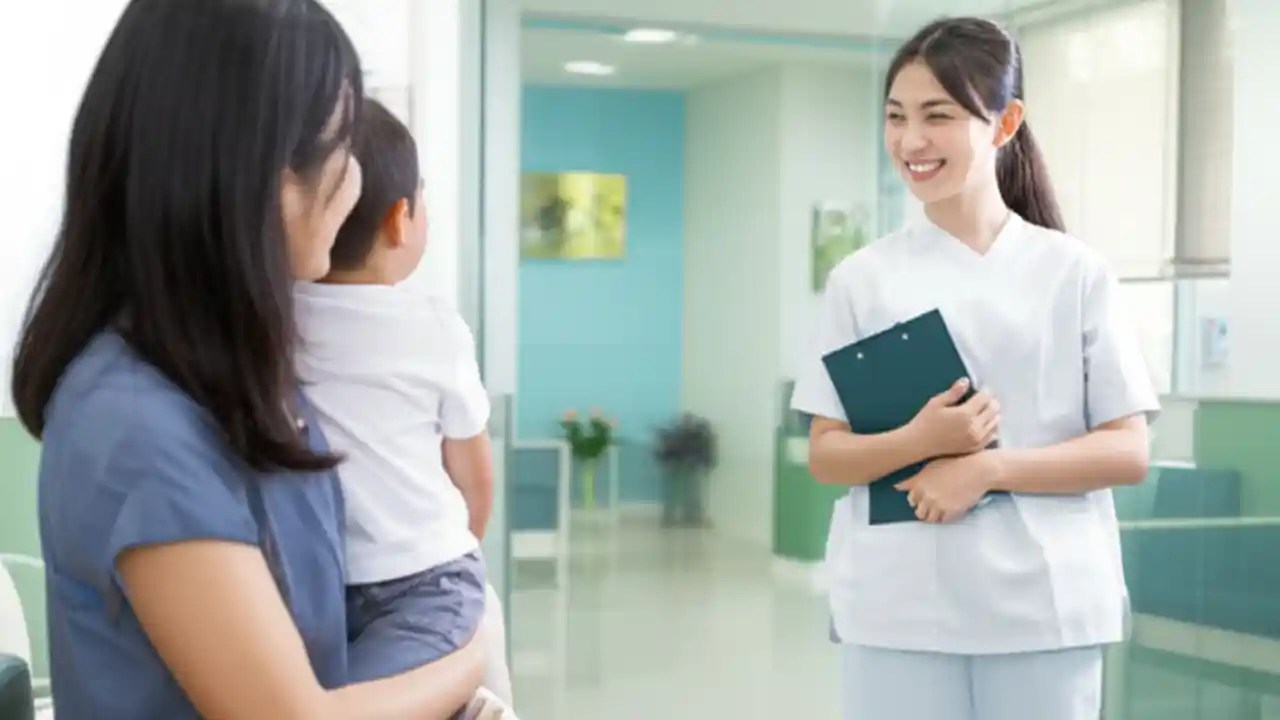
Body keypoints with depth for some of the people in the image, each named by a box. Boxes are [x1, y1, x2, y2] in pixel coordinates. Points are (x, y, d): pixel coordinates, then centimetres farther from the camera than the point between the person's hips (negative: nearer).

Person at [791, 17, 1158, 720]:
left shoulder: (1075, 274, 1)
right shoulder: (862, 278, 3)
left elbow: (1128, 451, -1)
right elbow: (825, 455, 4)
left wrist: (988, 467, -14)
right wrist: (918, 443, -16)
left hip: (1043, 605, 0)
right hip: (897, 607, 1)